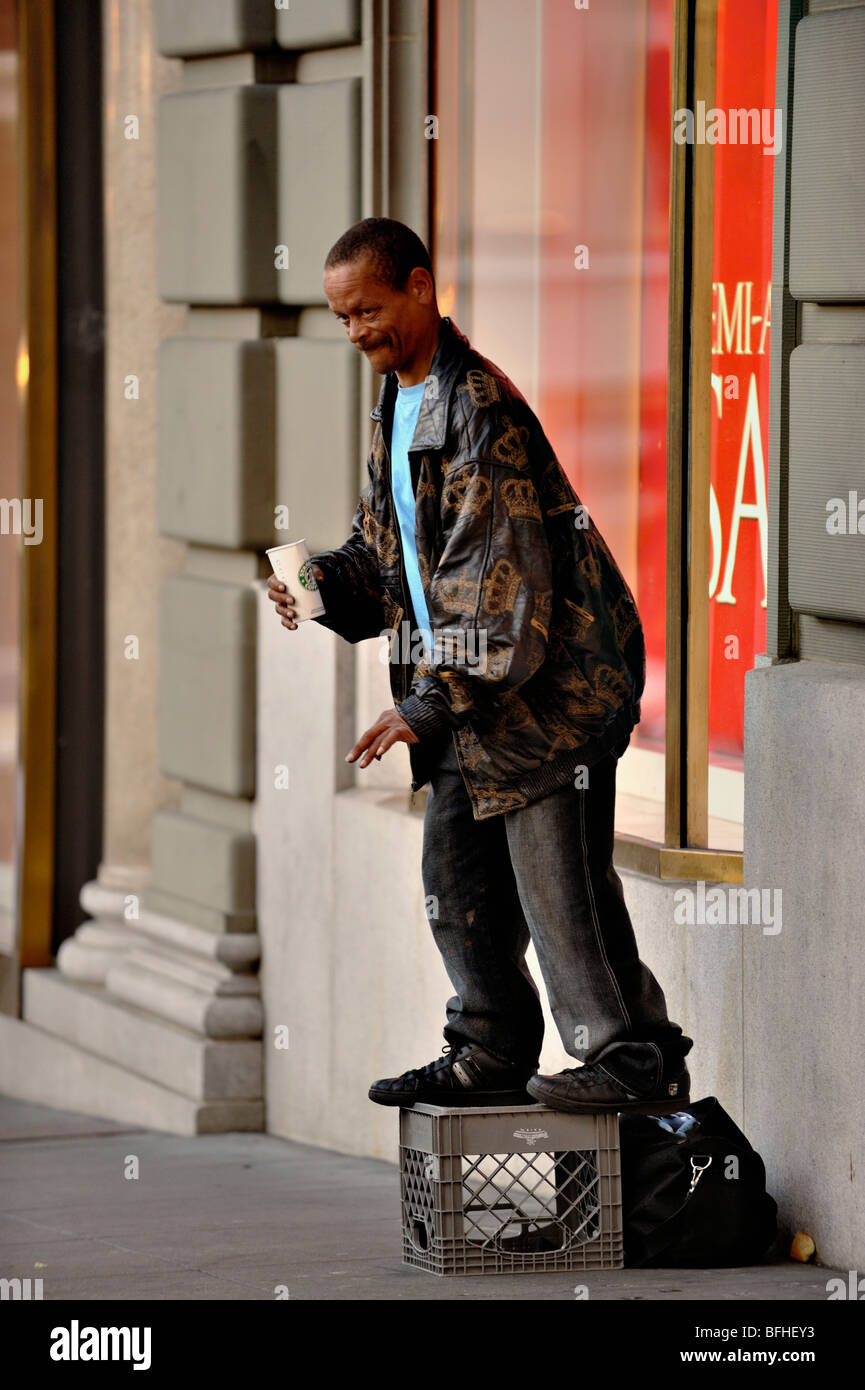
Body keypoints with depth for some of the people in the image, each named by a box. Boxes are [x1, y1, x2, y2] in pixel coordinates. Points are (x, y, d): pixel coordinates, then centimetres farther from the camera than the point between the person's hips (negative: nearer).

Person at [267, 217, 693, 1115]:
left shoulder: (477, 408, -17)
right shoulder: (397, 407, 14)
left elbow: (495, 577, -21)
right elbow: (385, 550, 23)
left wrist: (430, 704, -23)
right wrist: (323, 583, 2)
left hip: (551, 676, -10)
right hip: (473, 684, 10)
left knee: (555, 870, -10)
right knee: (457, 872, 11)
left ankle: (630, 1059, -5)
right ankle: (492, 1055, 20)